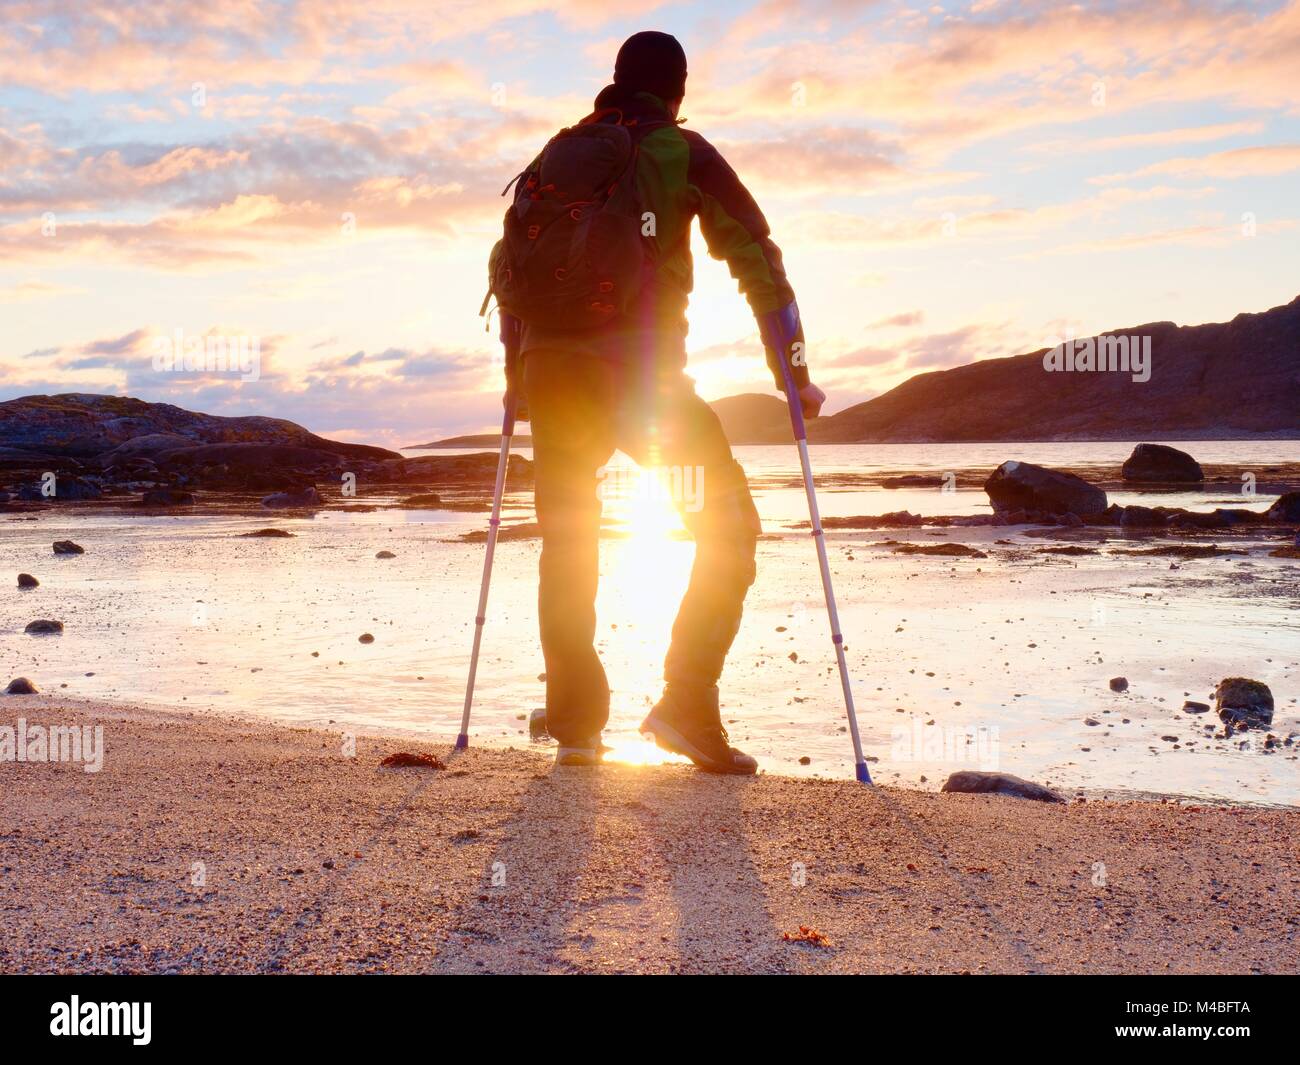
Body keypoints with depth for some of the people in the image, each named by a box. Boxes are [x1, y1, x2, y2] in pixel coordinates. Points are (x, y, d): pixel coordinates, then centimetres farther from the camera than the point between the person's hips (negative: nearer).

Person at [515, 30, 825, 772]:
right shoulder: (683, 154, 7)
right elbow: (756, 257, 4)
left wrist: (519, 372, 27)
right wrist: (794, 375, 7)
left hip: (552, 372, 5)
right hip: (641, 371, -5)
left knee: (566, 550, 14)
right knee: (730, 529, 6)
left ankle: (574, 726, 13)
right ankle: (687, 706, -4)